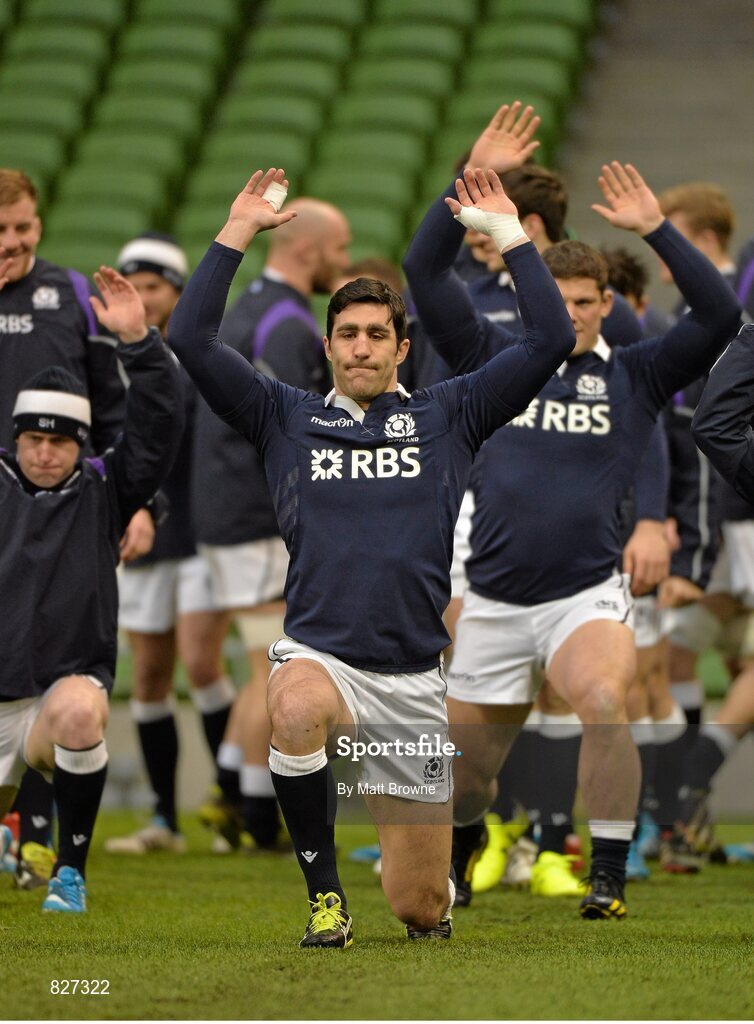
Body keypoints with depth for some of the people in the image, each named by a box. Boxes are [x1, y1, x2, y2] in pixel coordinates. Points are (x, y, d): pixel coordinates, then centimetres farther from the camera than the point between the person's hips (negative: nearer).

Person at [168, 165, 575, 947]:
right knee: (294, 708, -41)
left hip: (413, 678, 1)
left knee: (422, 912, 2)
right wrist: (238, 233, -2)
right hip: (318, 654, -1)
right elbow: (190, 339, 1)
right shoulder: (286, 417, 9)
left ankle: (419, 876, 43)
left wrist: (509, 234, -2)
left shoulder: (447, 415, 9)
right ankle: (324, 894, -20)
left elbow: (552, 339, 1)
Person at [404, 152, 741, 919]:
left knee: (605, 704, -30)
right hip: (494, 600, 2)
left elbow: (719, 315, -7)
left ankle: (608, 877, -23)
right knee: (466, 756, 11)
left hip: (586, 595, -2)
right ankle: (460, 849, 45)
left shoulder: (635, 376, 5)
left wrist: (656, 231, -13)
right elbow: (424, 271, -2)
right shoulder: (492, 359, 5)